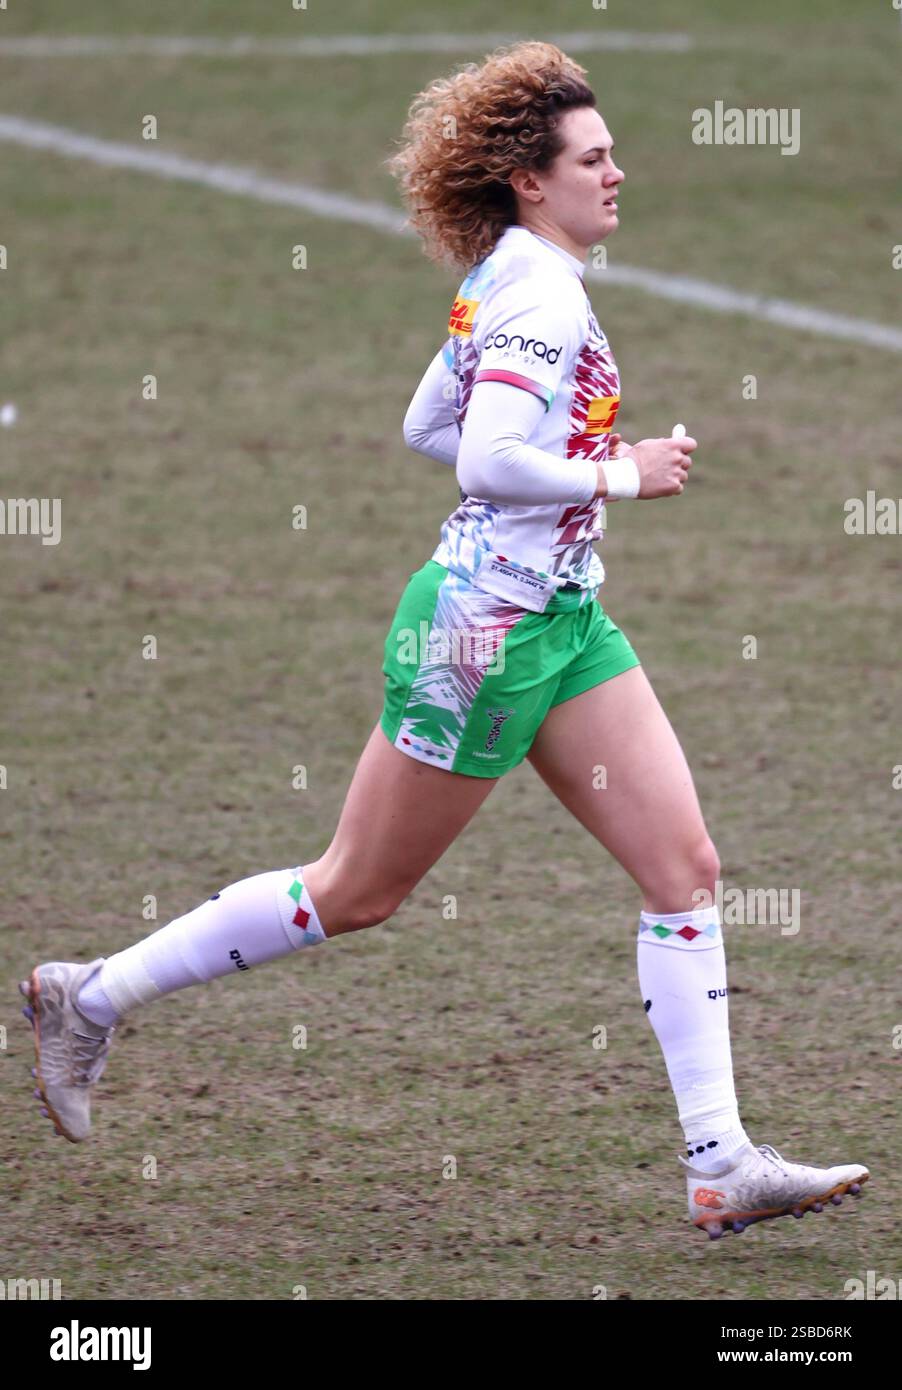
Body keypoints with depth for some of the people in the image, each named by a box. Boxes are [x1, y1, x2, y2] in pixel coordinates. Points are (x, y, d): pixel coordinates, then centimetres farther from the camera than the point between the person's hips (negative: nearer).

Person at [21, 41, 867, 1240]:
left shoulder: (510, 286, 12)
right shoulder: (542, 298, -18)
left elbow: (428, 426, 22)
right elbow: (489, 463, -28)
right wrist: (618, 476, -16)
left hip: (560, 617, 10)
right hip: (485, 624, -10)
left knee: (685, 864, 0)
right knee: (356, 893, 2)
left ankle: (720, 1163, -1)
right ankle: (95, 995, 17)